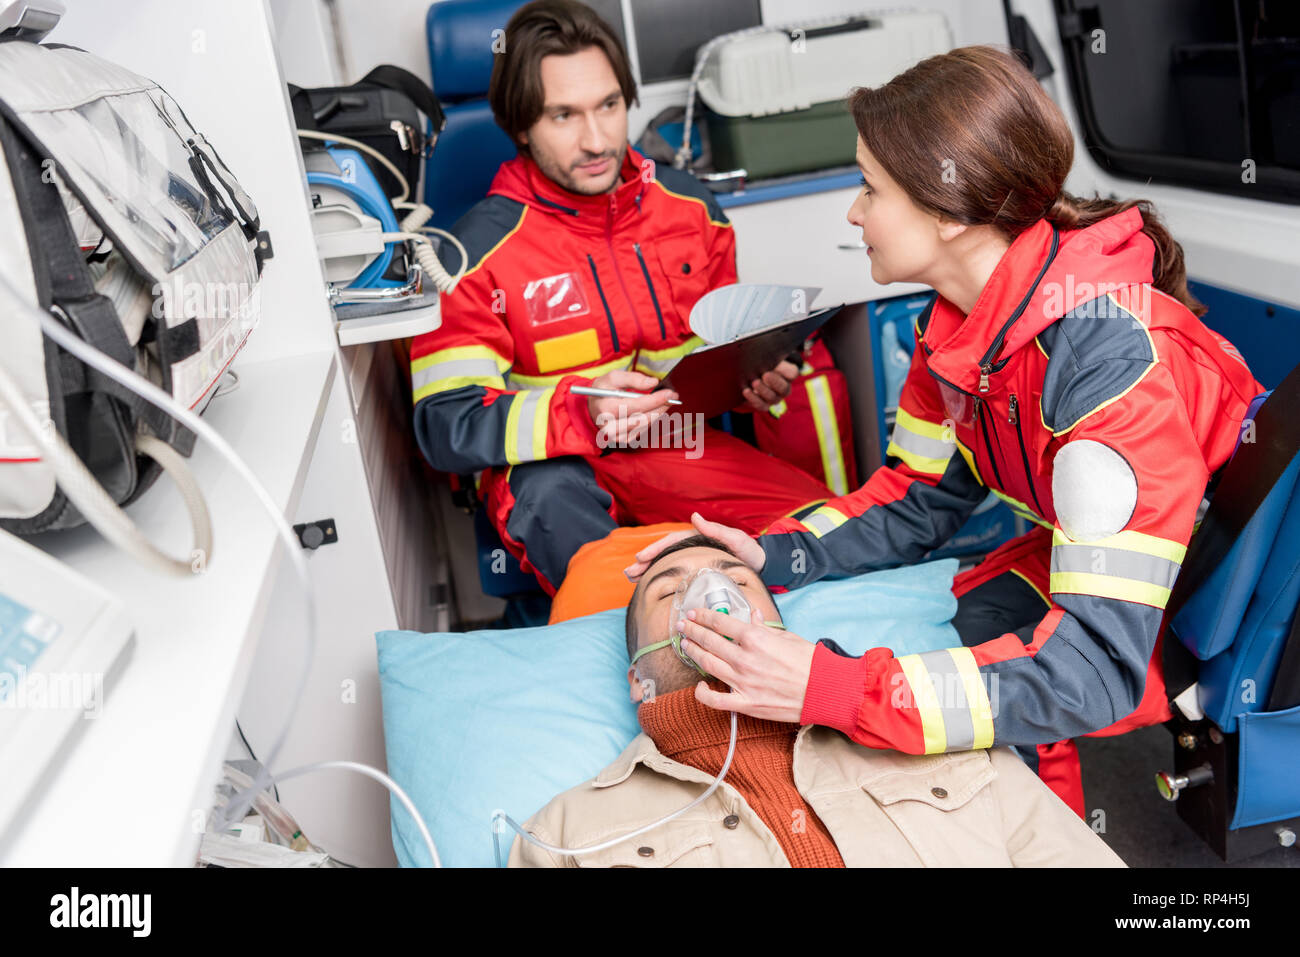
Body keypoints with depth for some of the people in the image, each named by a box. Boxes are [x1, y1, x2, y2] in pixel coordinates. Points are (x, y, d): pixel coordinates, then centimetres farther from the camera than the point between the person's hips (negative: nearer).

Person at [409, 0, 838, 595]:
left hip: (683, 447, 4)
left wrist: (755, 378, -5)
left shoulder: (689, 205, 6)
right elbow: (446, 429, -14)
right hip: (553, 468, -3)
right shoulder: (477, 252, -9)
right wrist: (578, 413, -30)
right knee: (551, 498, -39)